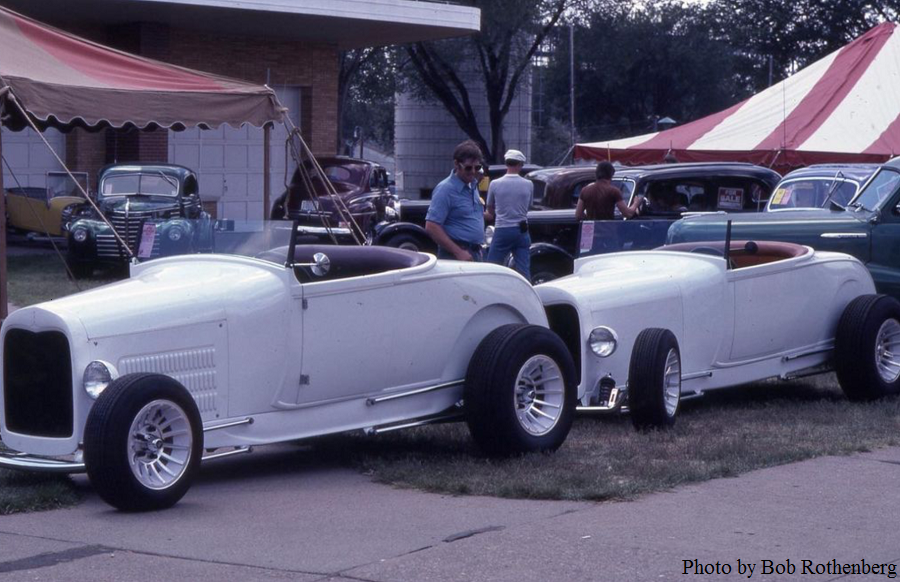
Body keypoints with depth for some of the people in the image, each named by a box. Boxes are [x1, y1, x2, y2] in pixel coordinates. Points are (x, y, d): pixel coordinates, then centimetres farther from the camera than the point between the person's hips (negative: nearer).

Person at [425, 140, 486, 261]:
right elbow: (431, 227, -20)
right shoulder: (446, 189, -14)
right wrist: (458, 252, -23)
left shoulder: (472, 186, 13)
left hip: (475, 254, 9)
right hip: (455, 257, -9)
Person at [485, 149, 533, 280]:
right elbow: (528, 207, 11)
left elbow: (490, 210, 7)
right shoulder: (528, 185, -2)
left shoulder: (495, 184, -6)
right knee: (524, 270, 3)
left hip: (502, 231, -2)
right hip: (521, 231, 2)